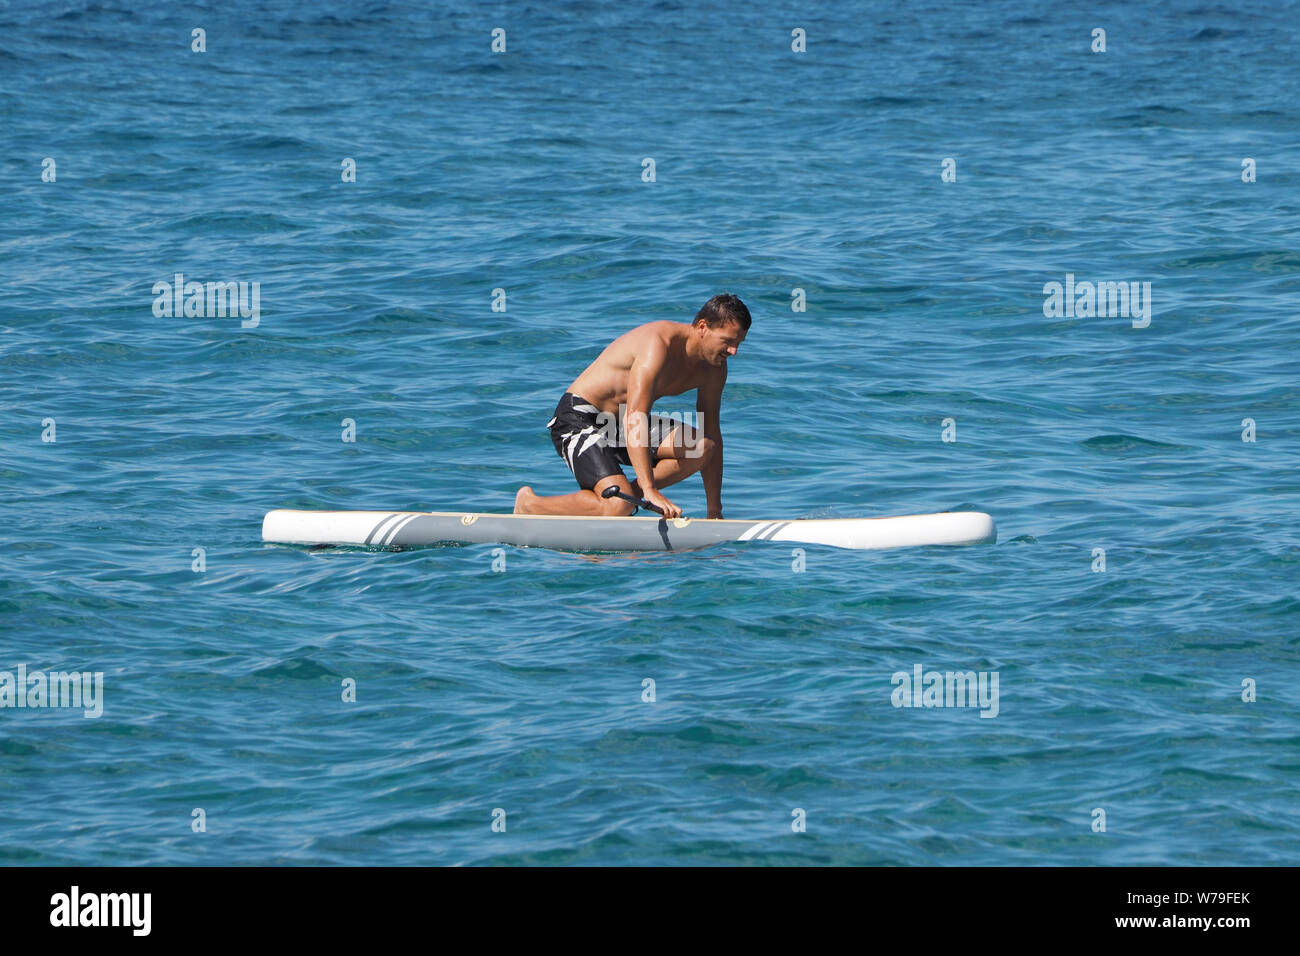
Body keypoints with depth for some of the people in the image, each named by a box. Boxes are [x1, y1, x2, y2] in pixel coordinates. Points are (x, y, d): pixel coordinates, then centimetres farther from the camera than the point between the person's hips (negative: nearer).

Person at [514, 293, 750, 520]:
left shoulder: (713, 367, 0)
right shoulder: (659, 344, -27)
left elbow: (712, 433, 7)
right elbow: (634, 418, -36)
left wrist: (715, 511, 4)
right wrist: (650, 490, -42)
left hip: (620, 424, 8)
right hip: (578, 421, -8)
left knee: (702, 447, -14)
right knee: (618, 506, -27)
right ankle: (527, 504, -6)